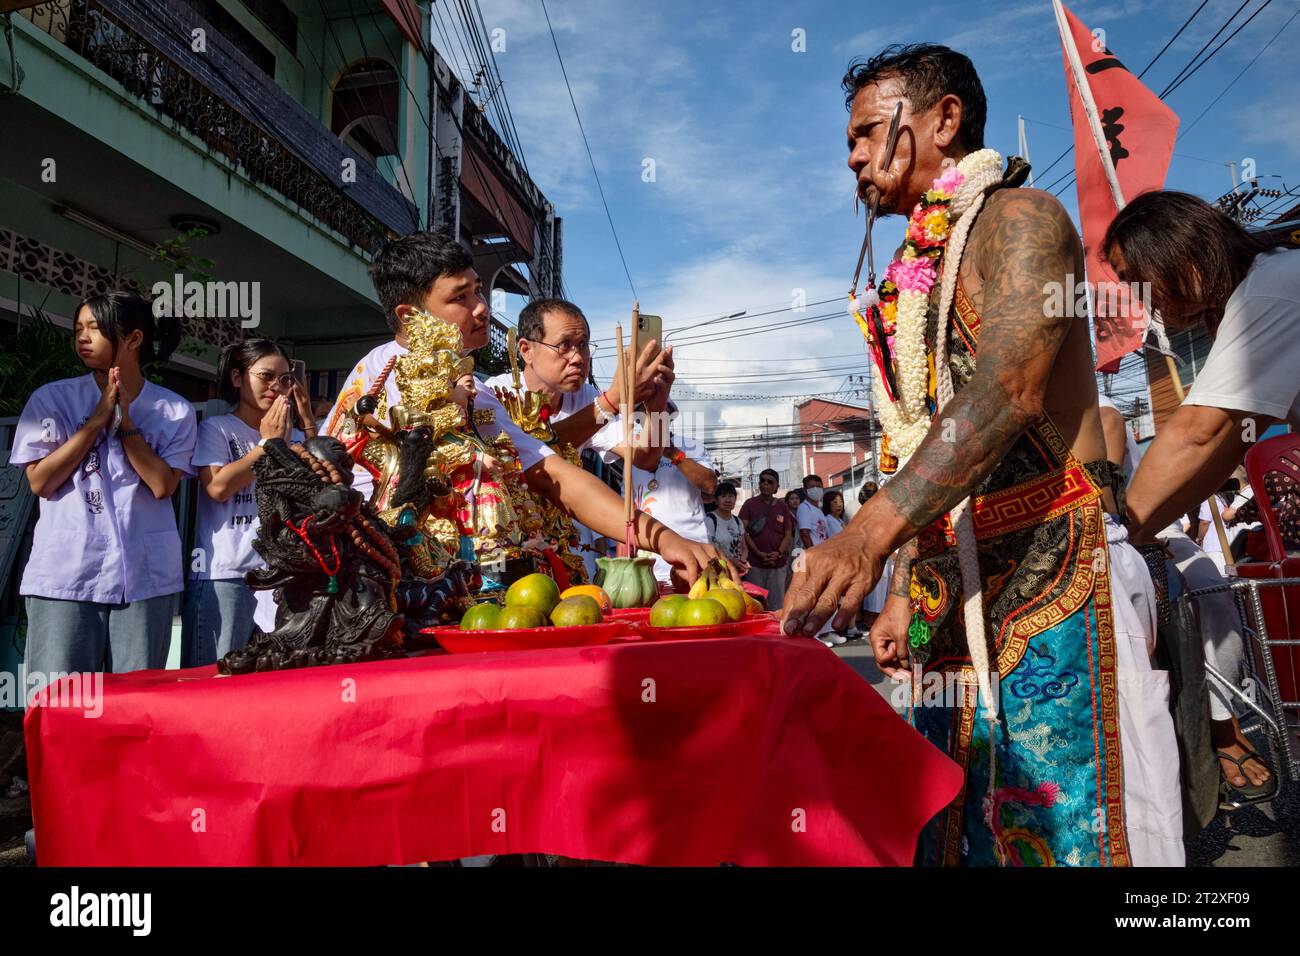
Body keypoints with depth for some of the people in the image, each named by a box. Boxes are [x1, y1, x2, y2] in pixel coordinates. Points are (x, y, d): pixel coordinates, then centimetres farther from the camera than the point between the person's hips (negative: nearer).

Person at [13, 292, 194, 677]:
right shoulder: (52, 399, 5)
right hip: (65, 575, 0)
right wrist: (98, 418, -6)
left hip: (145, 578, 0)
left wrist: (125, 421, -9)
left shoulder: (174, 411, 5)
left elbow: (163, 485, -5)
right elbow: (40, 481, -2)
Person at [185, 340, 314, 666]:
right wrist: (268, 443, -3)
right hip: (225, 573, -3)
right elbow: (218, 487, -9)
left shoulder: (293, 437, 17)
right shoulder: (216, 428, 6)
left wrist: (308, 423, 3)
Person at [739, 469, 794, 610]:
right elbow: (743, 533, -1)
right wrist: (759, 553, -12)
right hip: (754, 563, -2)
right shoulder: (750, 504, 5)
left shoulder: (783, 507, 13)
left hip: (778, 564, 3)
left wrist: (778, 553, -7)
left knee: (776, 607, 1)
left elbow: (788, 534, 10)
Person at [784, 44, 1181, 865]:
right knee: (958, 834, 12)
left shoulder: (1019, 219, -3)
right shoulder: (913, 278, 21)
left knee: (1067, 831, -6)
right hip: (956, 592, 8)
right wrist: (904, 592, 12)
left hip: (1053, 570, -8)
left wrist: (870, 533, -33)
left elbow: (1010, 389, -21)